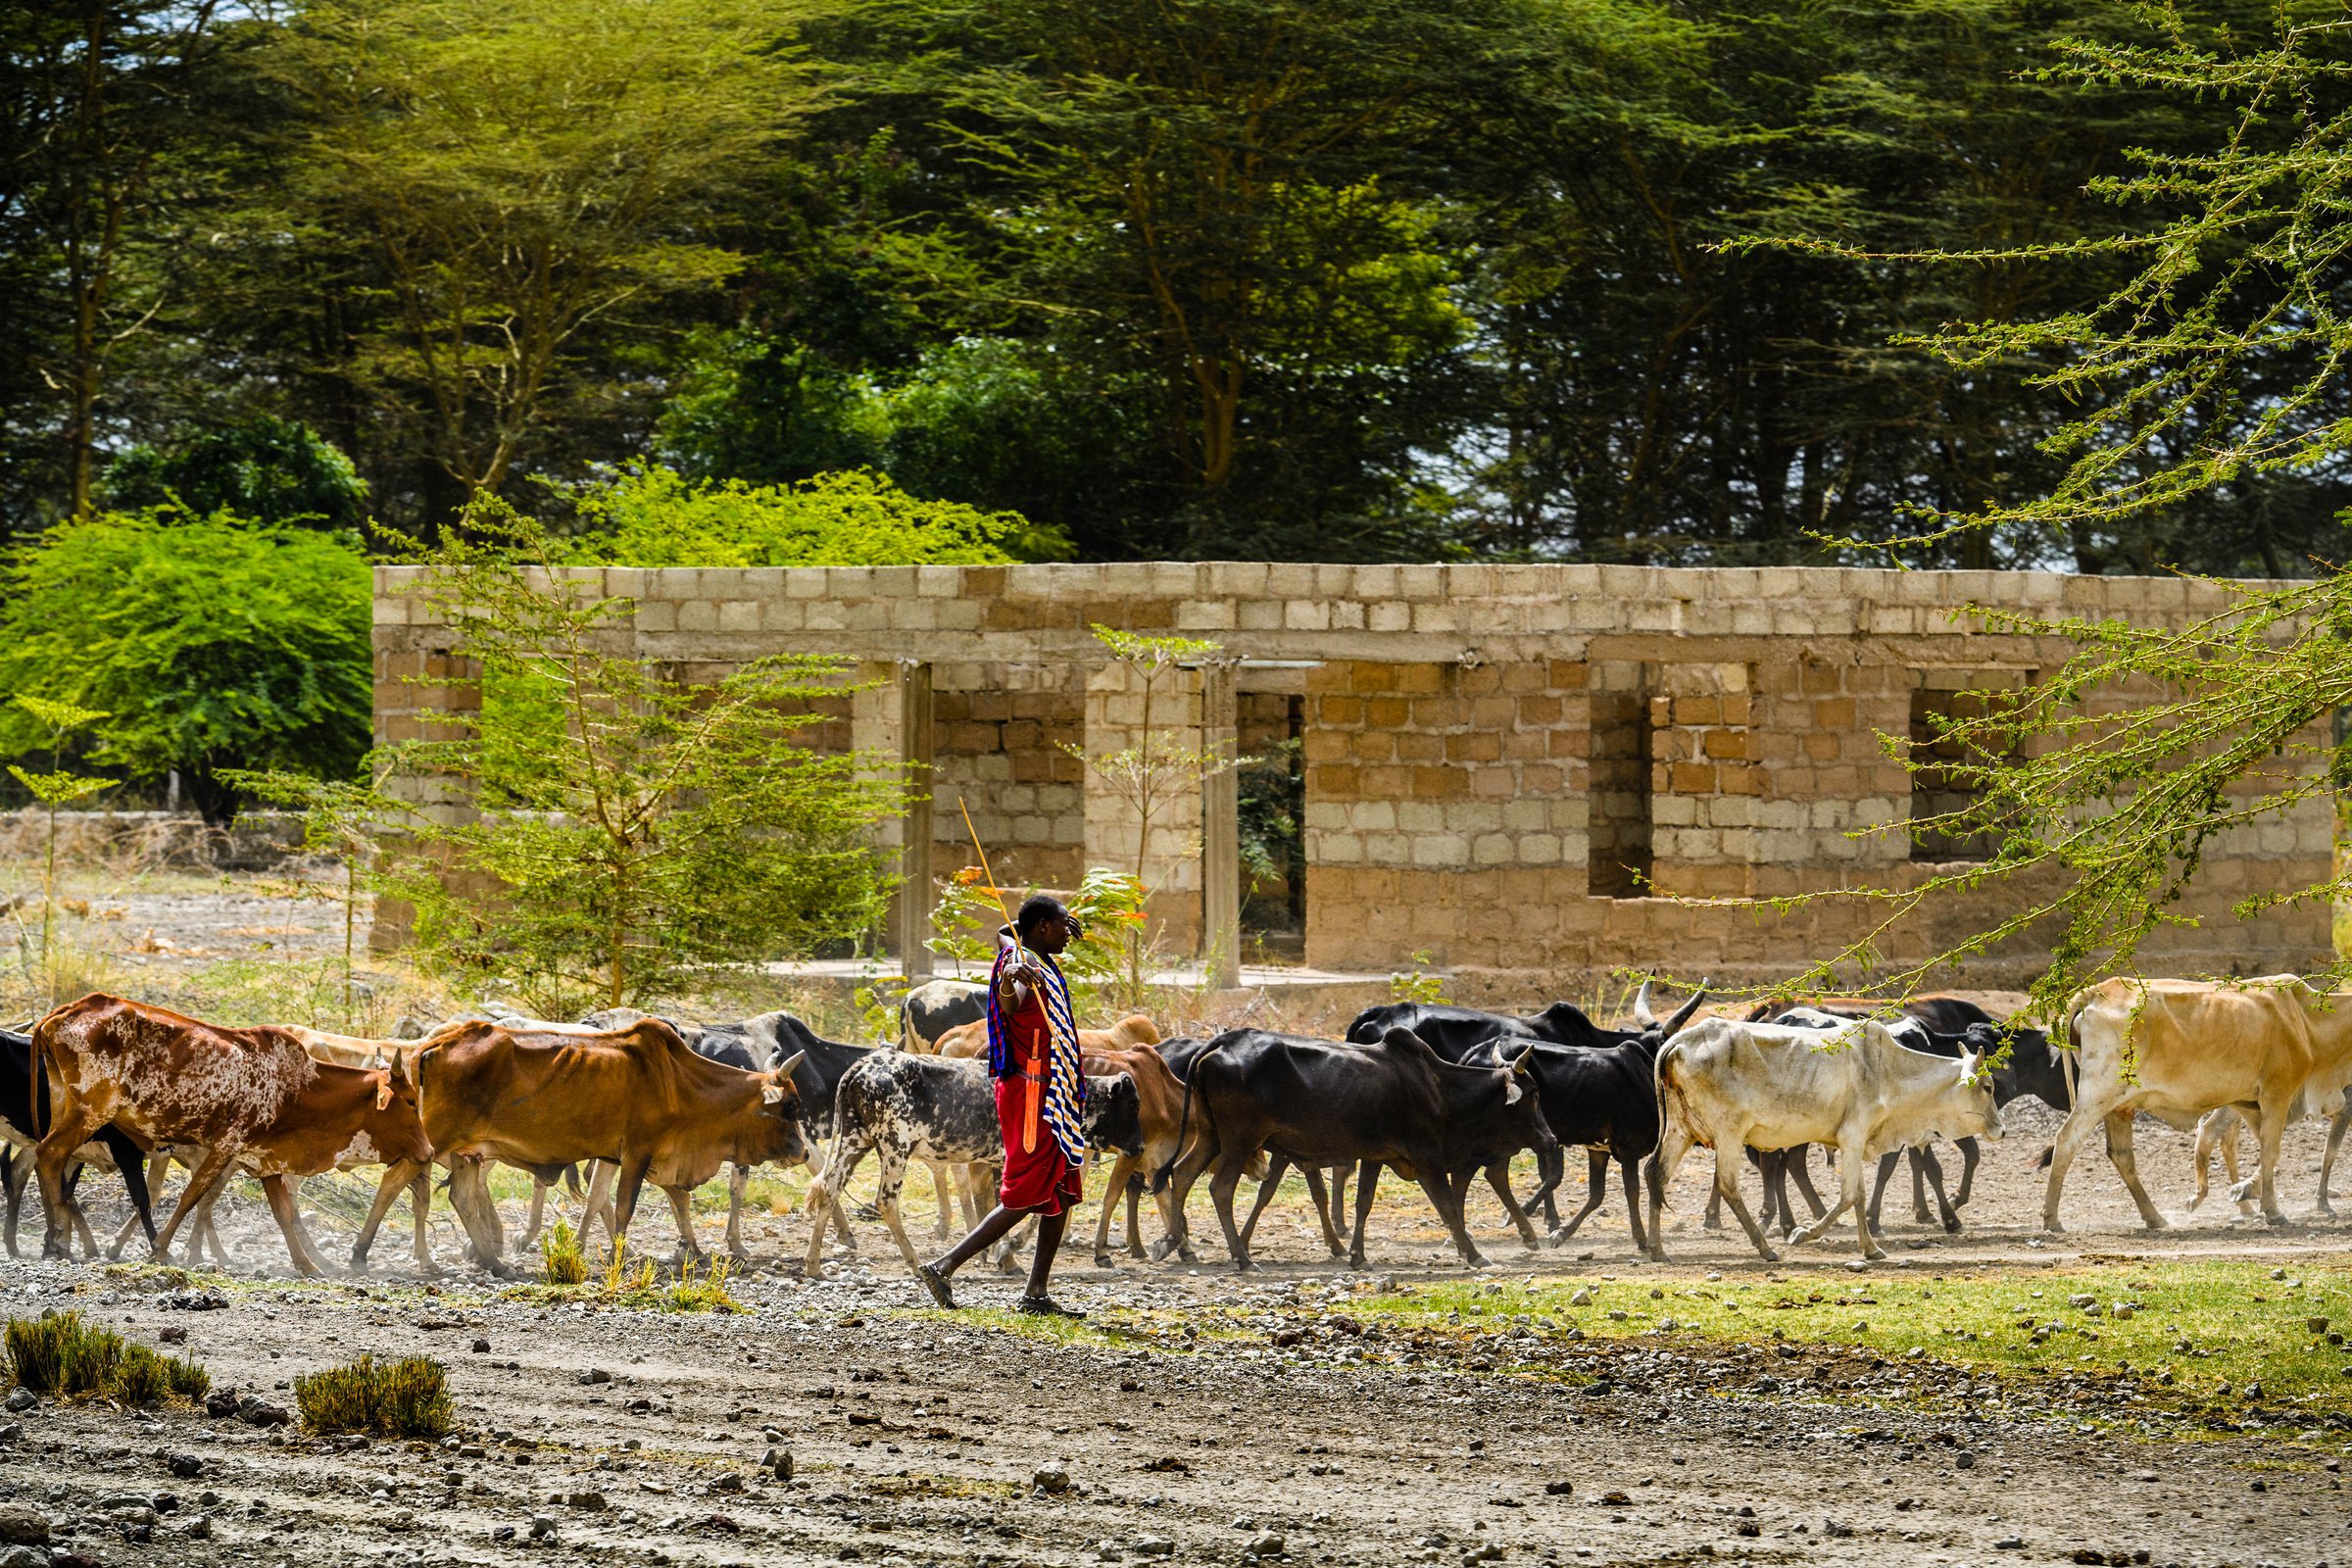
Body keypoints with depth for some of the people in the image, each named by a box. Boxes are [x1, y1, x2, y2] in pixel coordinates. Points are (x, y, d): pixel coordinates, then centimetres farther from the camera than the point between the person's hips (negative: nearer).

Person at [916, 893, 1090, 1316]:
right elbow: (1011, 1006, -40)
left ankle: (1036, 1294, 10)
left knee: (1061, 1193, 9)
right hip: (1032, 1093, -10)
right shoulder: (1024, 965, -17)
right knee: (1023, 1199, -12)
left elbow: (1005, 934, 37)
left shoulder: (1031, 957, 12)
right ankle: (944, 1268, -12)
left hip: (1052, 1097, 10)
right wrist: (1010, 983, -62)